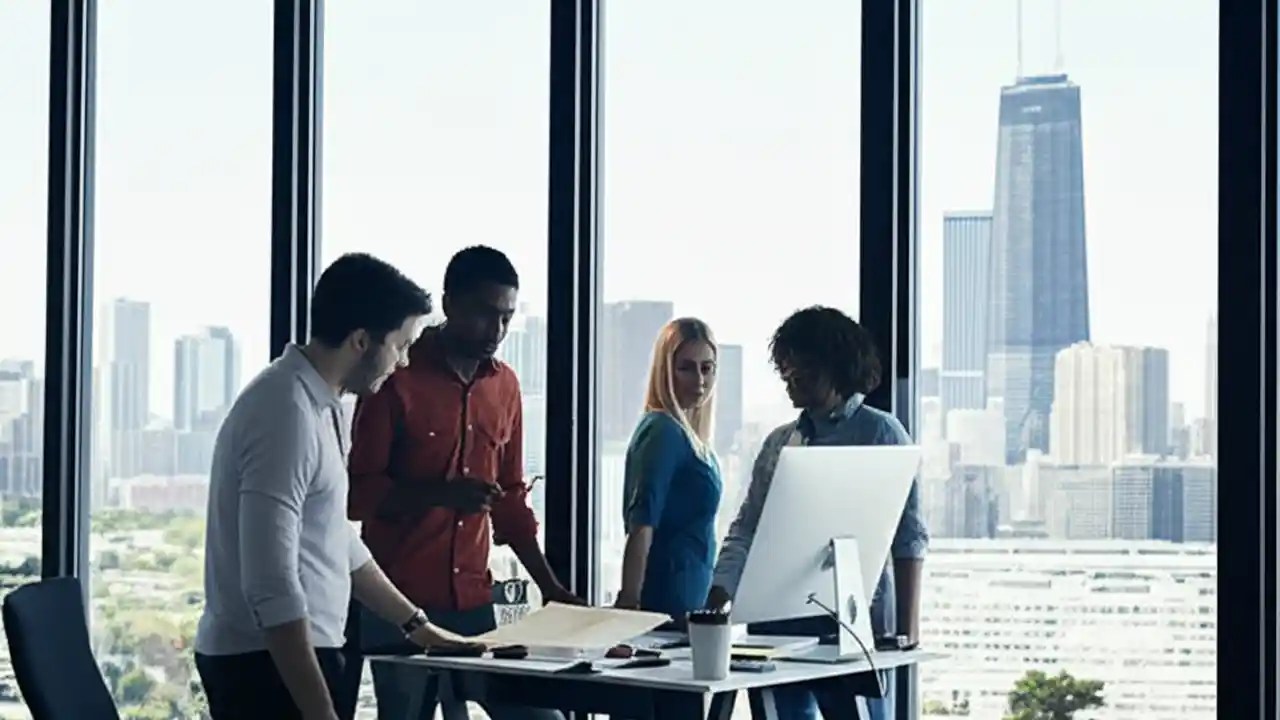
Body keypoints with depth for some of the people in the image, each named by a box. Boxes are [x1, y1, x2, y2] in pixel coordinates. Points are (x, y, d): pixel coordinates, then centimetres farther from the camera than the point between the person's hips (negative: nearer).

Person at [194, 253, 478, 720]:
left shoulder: (314, 404, 12)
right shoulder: (286, 414, -20)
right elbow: (272, 587, -25)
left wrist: (416, 624, 29)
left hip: (276, 658, 10)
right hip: (273, 664, -10)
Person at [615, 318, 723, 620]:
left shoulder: (683, 433, 14)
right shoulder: (664, 432, -13)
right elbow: (641, 524, -22)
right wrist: (629, 602, -28)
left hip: (689, 596, 9)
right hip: (670, 598, -9)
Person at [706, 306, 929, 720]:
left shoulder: (880, 433, 0)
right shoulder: (778, 443, 15)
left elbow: (909, 538, -3)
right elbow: (745, 531, 11)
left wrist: (907, 628, -10)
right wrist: (719, 593, -6)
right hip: (778, 623, 5)